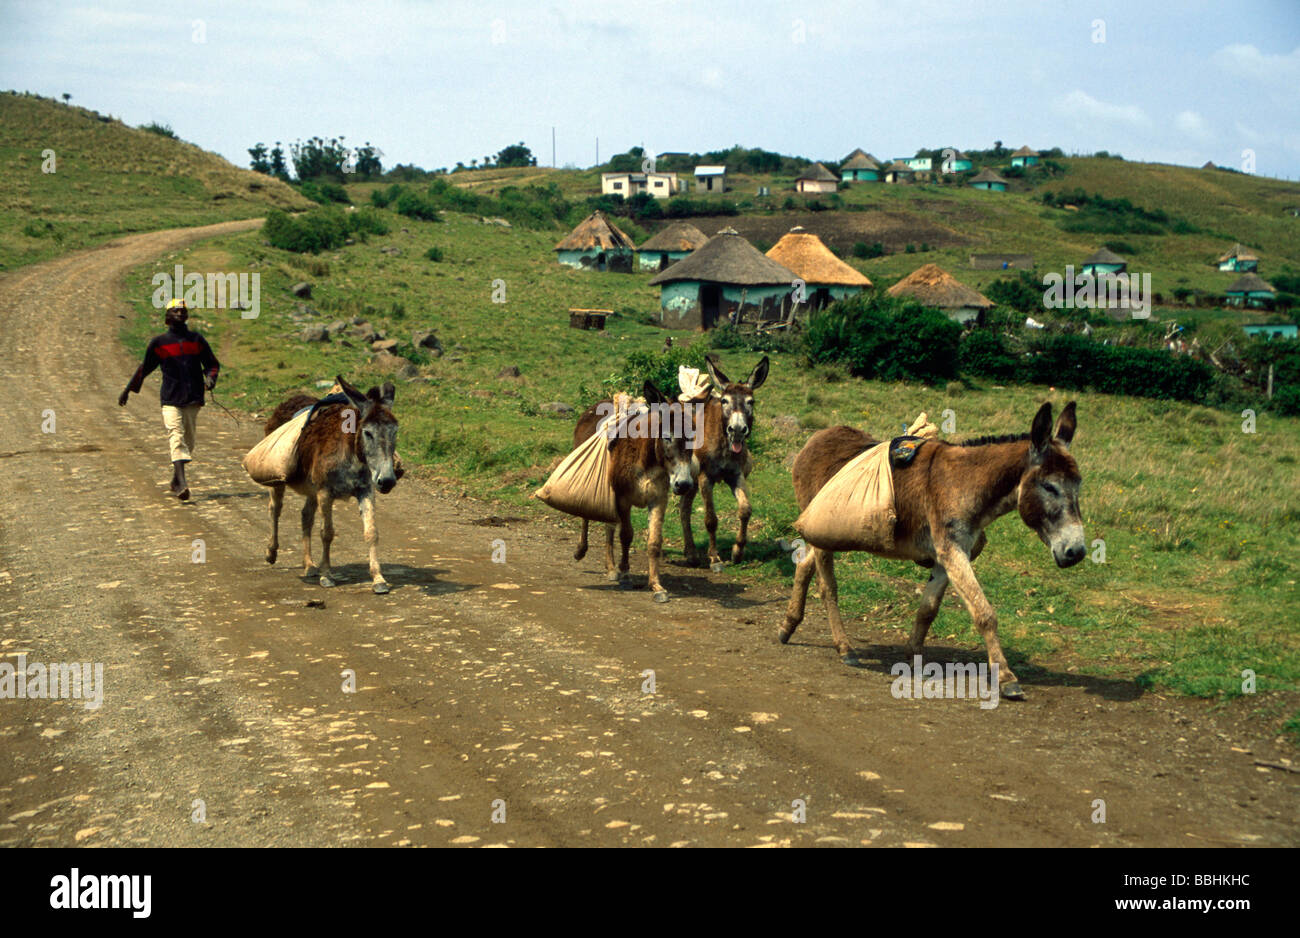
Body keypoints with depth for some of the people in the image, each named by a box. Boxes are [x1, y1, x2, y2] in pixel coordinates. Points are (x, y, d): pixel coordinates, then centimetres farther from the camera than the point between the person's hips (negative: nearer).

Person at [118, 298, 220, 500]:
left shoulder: (197, 340, 11)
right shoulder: (158, 343, 6)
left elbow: (213, 363, 17)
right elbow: (145, 368, 15)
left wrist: (210, 378, -5)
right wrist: (127, 391, 18)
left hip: (193, 399, 3)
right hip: (170, 399, -3)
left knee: (188, 440, 6)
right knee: (176, 438, -17)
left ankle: (175, 481, 21)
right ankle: (181, 484, -27)